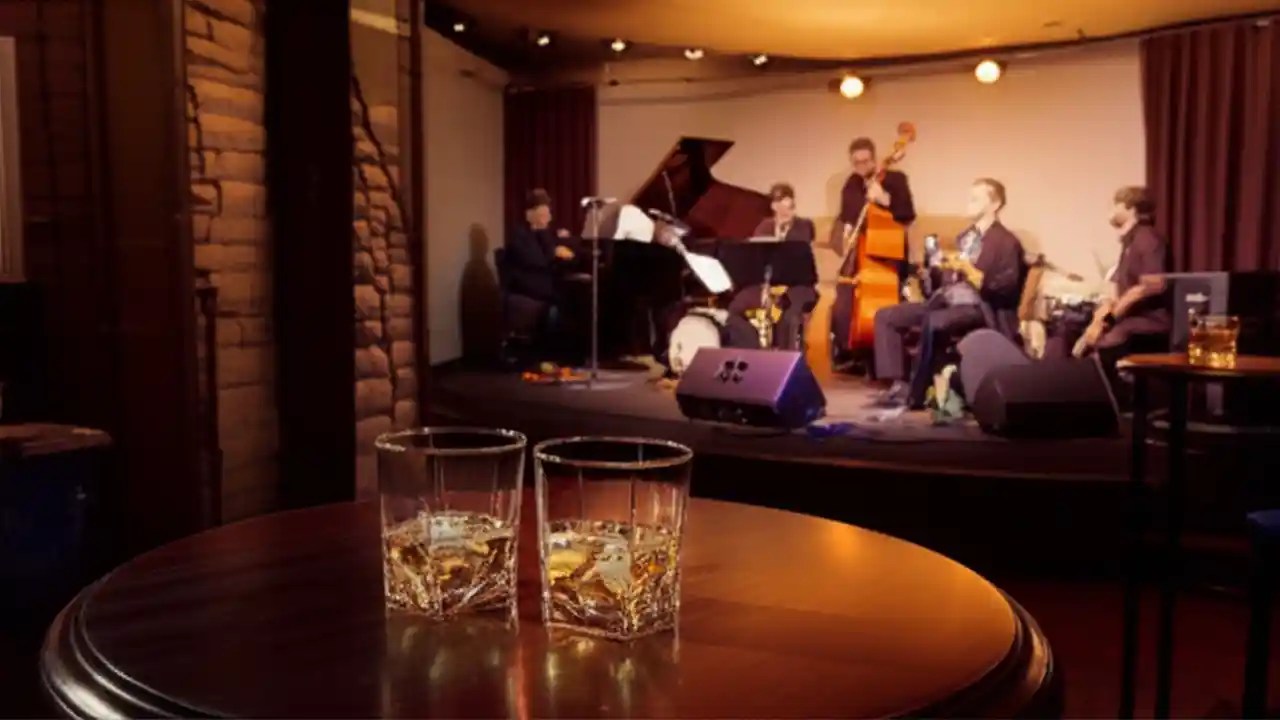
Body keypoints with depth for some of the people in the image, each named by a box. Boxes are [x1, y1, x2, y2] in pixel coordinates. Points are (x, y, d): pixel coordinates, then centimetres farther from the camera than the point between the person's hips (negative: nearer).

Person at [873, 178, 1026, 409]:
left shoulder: (1006, 242, -3)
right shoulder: (964, 237, 22)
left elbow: (1007, 288, -14)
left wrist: (969, 270, -20)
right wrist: (943, 267, 6)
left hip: (977, 308, -8)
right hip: (945, 301, 9)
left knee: (933, 322, -38)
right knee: (886, 316, -6)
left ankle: (915, 393, -27)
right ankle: (898, 383, -14)